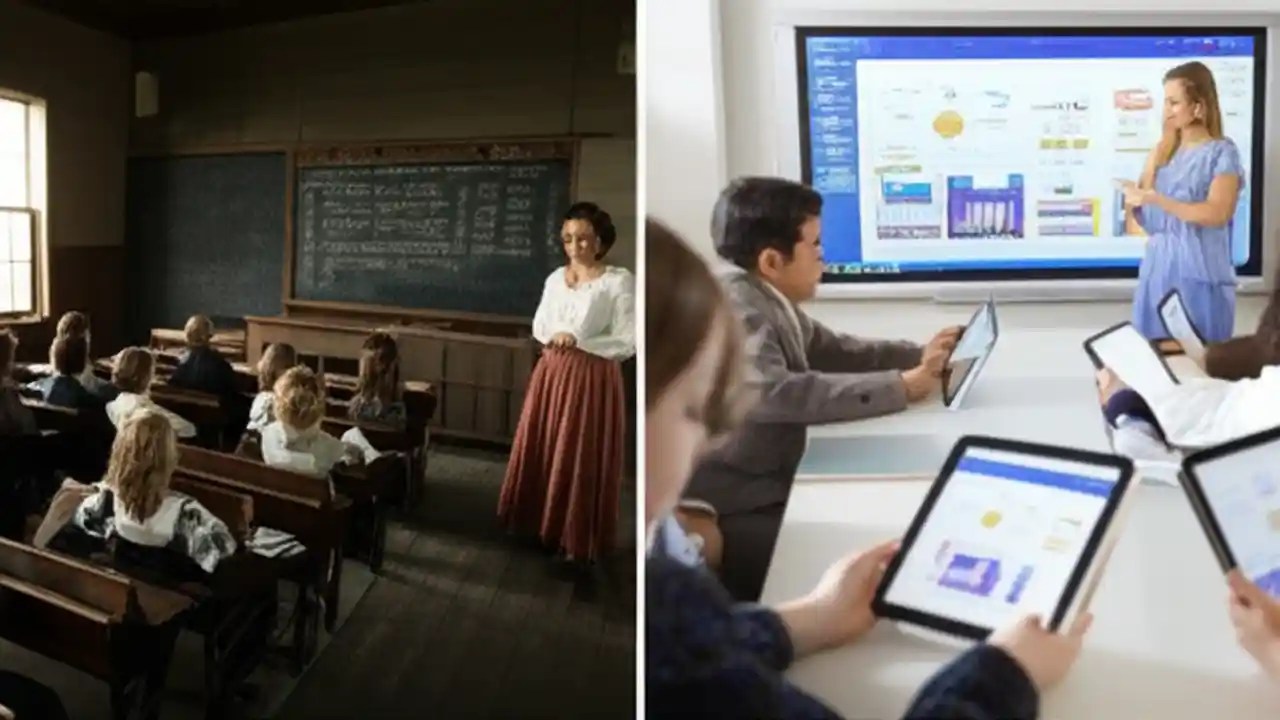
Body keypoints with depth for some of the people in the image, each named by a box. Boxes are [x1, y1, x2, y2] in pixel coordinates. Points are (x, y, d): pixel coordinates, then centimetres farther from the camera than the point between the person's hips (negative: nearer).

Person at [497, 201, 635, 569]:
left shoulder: (619, 281, -10)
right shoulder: (556, 278, 7)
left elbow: (627, 342, -14)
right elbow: (538, 325, 12)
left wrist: (579, 342, -21)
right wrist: (554, 337, -10)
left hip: (593, 379, -5)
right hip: (552, 374, 6)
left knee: (581, 459, 1)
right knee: (541, 451, 11)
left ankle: (578, 540, 14)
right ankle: (540, 523, 28)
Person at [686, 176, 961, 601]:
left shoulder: (766, 297, 6)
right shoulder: (731, 300, -21)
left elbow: (829, 350, 21)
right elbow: (771, 392, -36)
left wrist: (919, 356, 9)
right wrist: (899, 388, -29)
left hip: (762, 488, 9)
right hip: (718, 511, -9)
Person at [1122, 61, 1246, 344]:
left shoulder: (1222, 152, -3)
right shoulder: (1163, 150, 11)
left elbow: (1217, 213, -18)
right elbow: (1150, 220, 9)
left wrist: (1155, 199, -25)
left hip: (1199, 272, -5)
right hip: (1158, 267, 5)